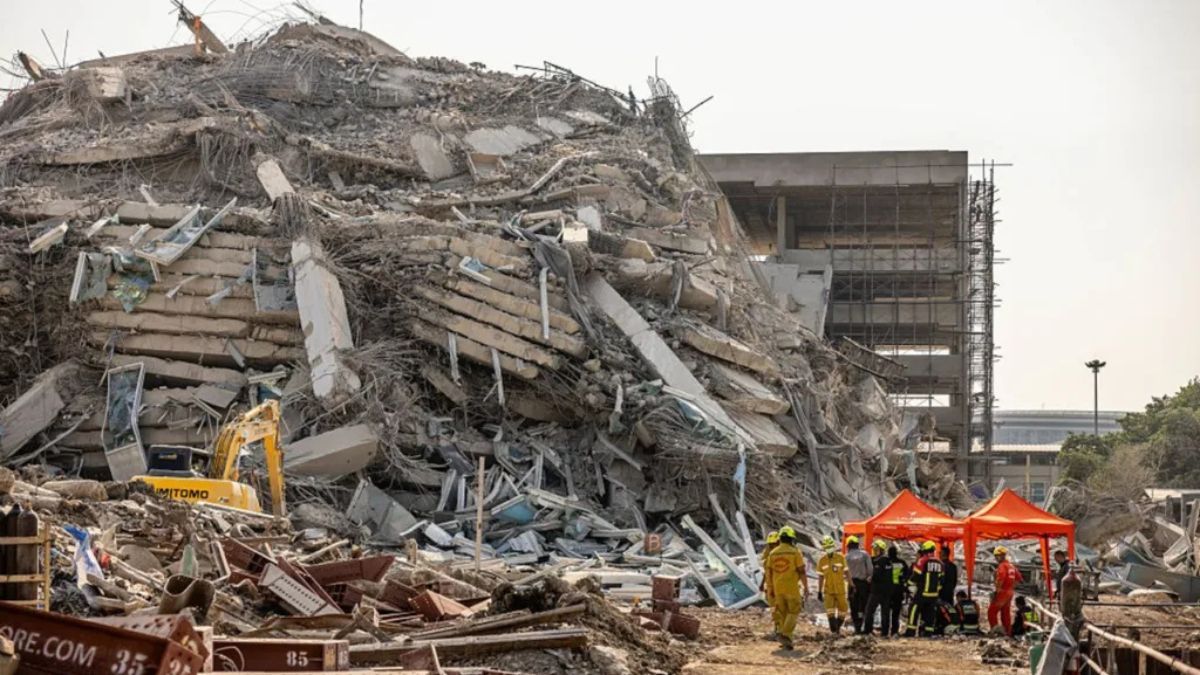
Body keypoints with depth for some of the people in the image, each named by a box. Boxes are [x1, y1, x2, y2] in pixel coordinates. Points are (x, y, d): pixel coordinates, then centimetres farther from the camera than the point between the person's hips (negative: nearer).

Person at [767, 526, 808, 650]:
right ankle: (786, 634, -14)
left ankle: (786, 640, 15)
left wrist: (772, 588, 18)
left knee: (783, 613, 14)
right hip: (792, 588, -4)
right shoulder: (795, 552, -8)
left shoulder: (773, 553, 5)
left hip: (778, 588, 4)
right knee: (793, 612, 5)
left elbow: (770, 573, 9)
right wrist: (806, 588, -3)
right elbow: (802, 572, -10)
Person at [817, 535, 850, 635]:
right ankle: (833, 631, -11)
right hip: (828, 590, 0)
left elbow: (846, 572, 2)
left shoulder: (841, 558, -3)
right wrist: (819, 592, 4)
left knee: (842, 611, 6)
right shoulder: (822, 560, 0)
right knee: (830, 611, -13)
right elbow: (820, 577, 5)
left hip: (840, 590, 0)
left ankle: (838, 627, 29)